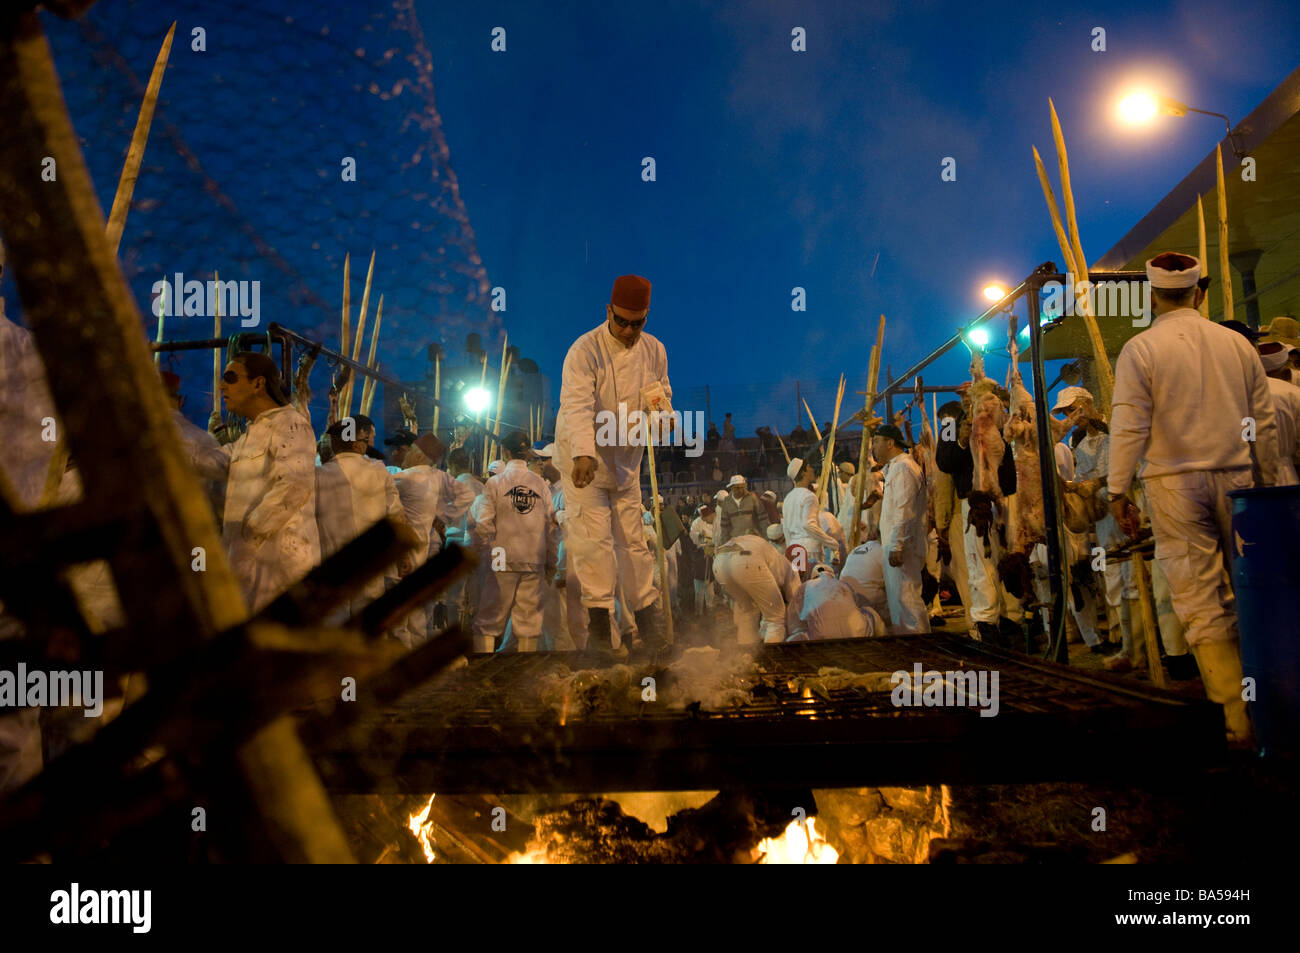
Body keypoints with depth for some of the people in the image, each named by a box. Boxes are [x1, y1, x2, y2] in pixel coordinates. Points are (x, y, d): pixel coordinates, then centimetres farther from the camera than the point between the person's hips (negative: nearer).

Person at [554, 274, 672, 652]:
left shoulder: (654, 351, -1)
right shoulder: (585, 350, -19)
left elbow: (663, 398, 10)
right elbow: (577, 406, -30)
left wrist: (663, 416, -15)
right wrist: (584, 454, -44)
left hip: (626, 460, 5)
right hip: (584, 458, -5)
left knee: (633, 536, 9)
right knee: (593, 536, -9)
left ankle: (647, 615, 19)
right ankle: (598, 616, -3)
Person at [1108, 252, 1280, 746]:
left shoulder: (1140, 349, -3)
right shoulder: (1237, 344, 8)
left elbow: (1129, 428, -8)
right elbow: (1265, 423, 10)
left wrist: (1118, 492, -2)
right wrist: (1267, 483, 18)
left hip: (1176, 483, -3)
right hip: (1236, 480, 4)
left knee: (1201, 600, -1)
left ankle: (1239, 718, -1)